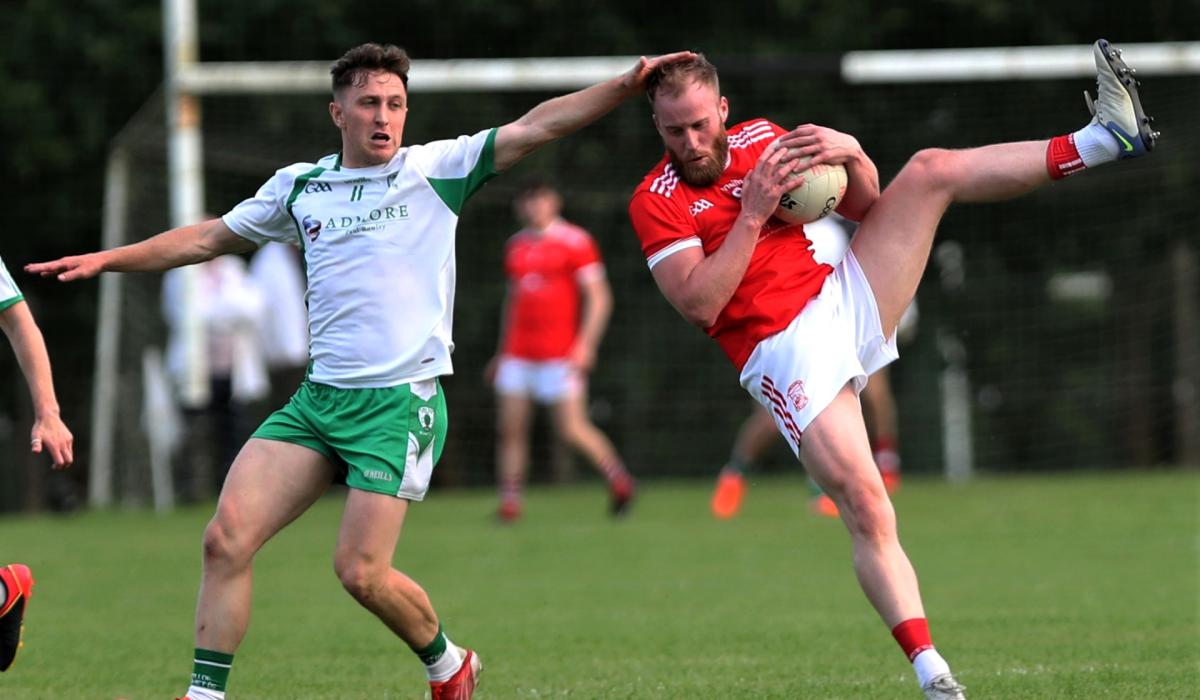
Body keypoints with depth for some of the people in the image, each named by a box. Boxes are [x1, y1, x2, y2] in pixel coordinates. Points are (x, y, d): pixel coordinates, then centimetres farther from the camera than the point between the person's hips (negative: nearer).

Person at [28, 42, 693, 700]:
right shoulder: (299, 186, 13)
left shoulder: (435, 169, 1)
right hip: (318, 398, 5)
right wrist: (107, 259, 22)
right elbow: (211, 237, 24)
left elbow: (535, 126, -6)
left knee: (360, 571, -11)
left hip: (401, 403, -5)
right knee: (227, 537, -9)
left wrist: (626, 84, -16)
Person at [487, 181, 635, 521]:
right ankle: (509, 502, 4)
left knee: (571, 429, -9)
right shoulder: (516, 246, 14)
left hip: (560, 353, -6)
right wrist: (502, 351, 24)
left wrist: (585, 343, -16)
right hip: (518, 353, 6)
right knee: (510, 428, -1)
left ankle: (618, 478, 10)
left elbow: (598, 296, -7)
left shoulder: (575, 242, -5)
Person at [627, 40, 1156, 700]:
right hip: (785, 350, -5)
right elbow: (699, 304, -15)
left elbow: (864, 208, 13)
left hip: (848, 295, 5)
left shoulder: (761, 138, 10)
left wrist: (853, 157, -9)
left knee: (930, 170, -9)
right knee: (865, 511, -20)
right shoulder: (655, 202, -4)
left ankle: (1105, 138, -14)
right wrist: (752, 214, -20)